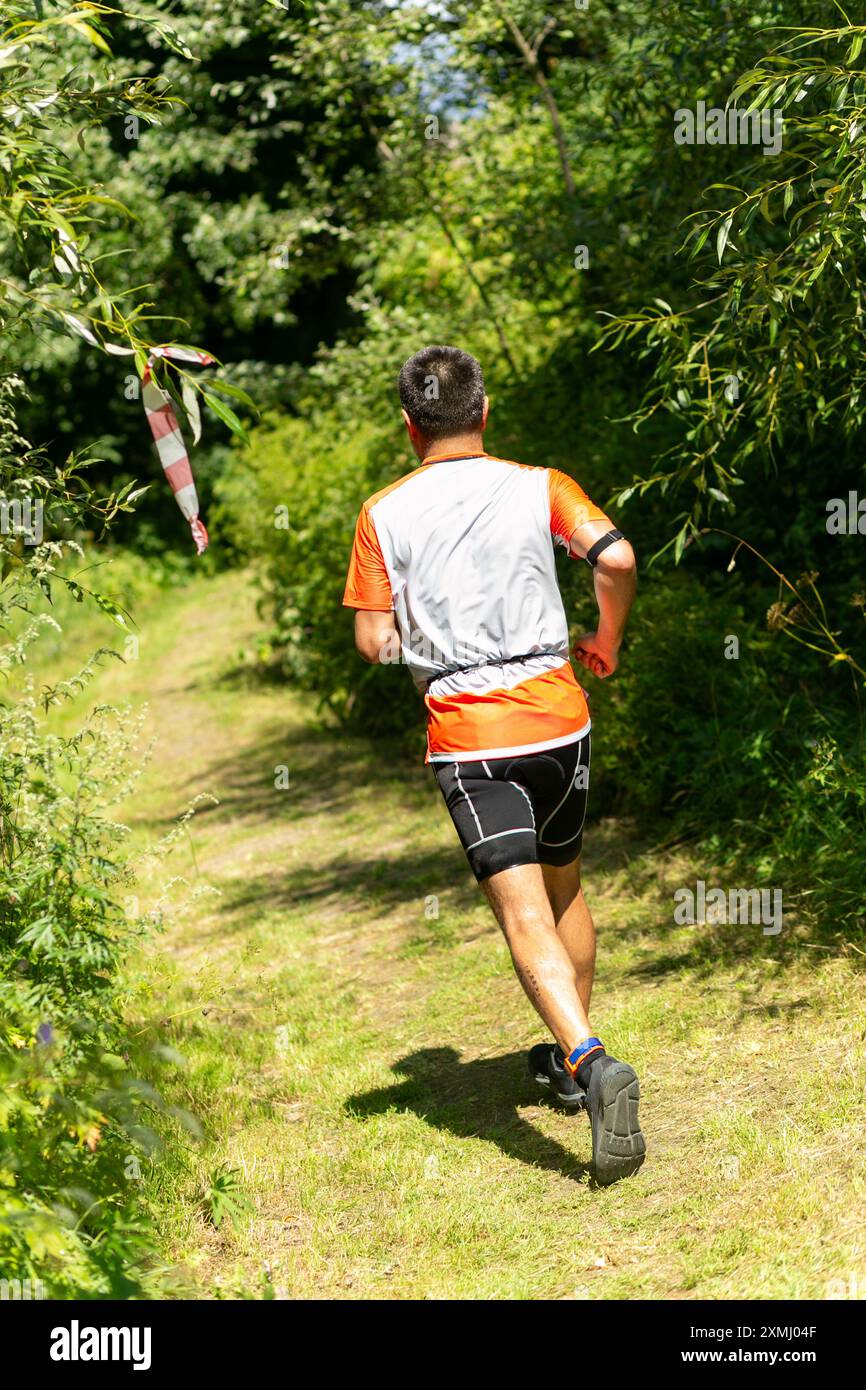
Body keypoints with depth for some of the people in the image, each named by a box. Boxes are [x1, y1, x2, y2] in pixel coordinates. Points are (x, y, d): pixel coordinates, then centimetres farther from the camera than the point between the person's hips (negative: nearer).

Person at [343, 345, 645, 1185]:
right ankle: (569, 1063, 33)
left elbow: (374, 642, -4)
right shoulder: (537, 486, 1)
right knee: (564, 888, 21)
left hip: (466, 736, -2)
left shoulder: (385, 514, -1)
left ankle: (592, 1061, -27)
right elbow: (616, 558, -14)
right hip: (557, 717, 3)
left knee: (524, 915, -7)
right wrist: (606, 642, 3)